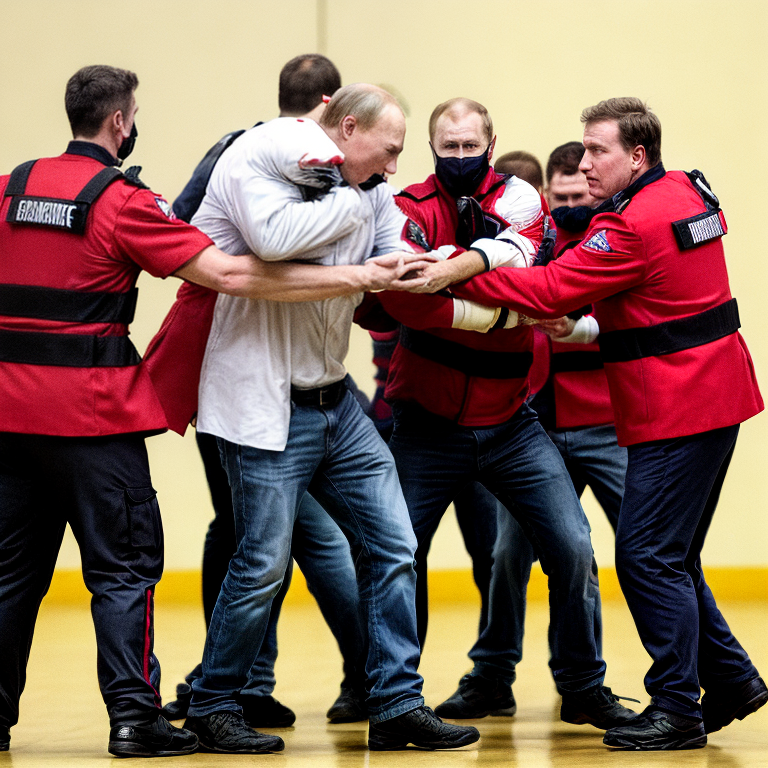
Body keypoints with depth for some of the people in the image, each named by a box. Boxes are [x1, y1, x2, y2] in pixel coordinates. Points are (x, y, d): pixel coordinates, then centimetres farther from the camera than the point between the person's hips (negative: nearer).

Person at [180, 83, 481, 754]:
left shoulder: (369, 197, 11)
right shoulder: (252, 160, -10)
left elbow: (407, 276, 7)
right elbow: (275, 238, -29)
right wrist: (349, 202, -13)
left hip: (335, 402, 8)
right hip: (264, 403, -8)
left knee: (393, 546, 5)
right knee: (263, 563, -4)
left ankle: (397, 705, 13)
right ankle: (213, 706, 14)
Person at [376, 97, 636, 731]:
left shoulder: (519, 200, 2)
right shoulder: (413, 209, -4)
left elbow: (512, 254, -21)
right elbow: (402, 298, -20)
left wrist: (454, 269, -38)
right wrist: (494, 312, -24)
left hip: (509, 423, 2)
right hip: (430, 425, -1)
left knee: (572, 548, -4)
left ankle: (583, 689, 12)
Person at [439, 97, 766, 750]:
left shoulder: (634, 226, -18)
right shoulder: (690, 192, 12)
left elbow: (551, 290, -19)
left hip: (676, 413, -10)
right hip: (714, 398, 10)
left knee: (650, 556, -8)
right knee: (672, 556, 16)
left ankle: (677, 708, -6)